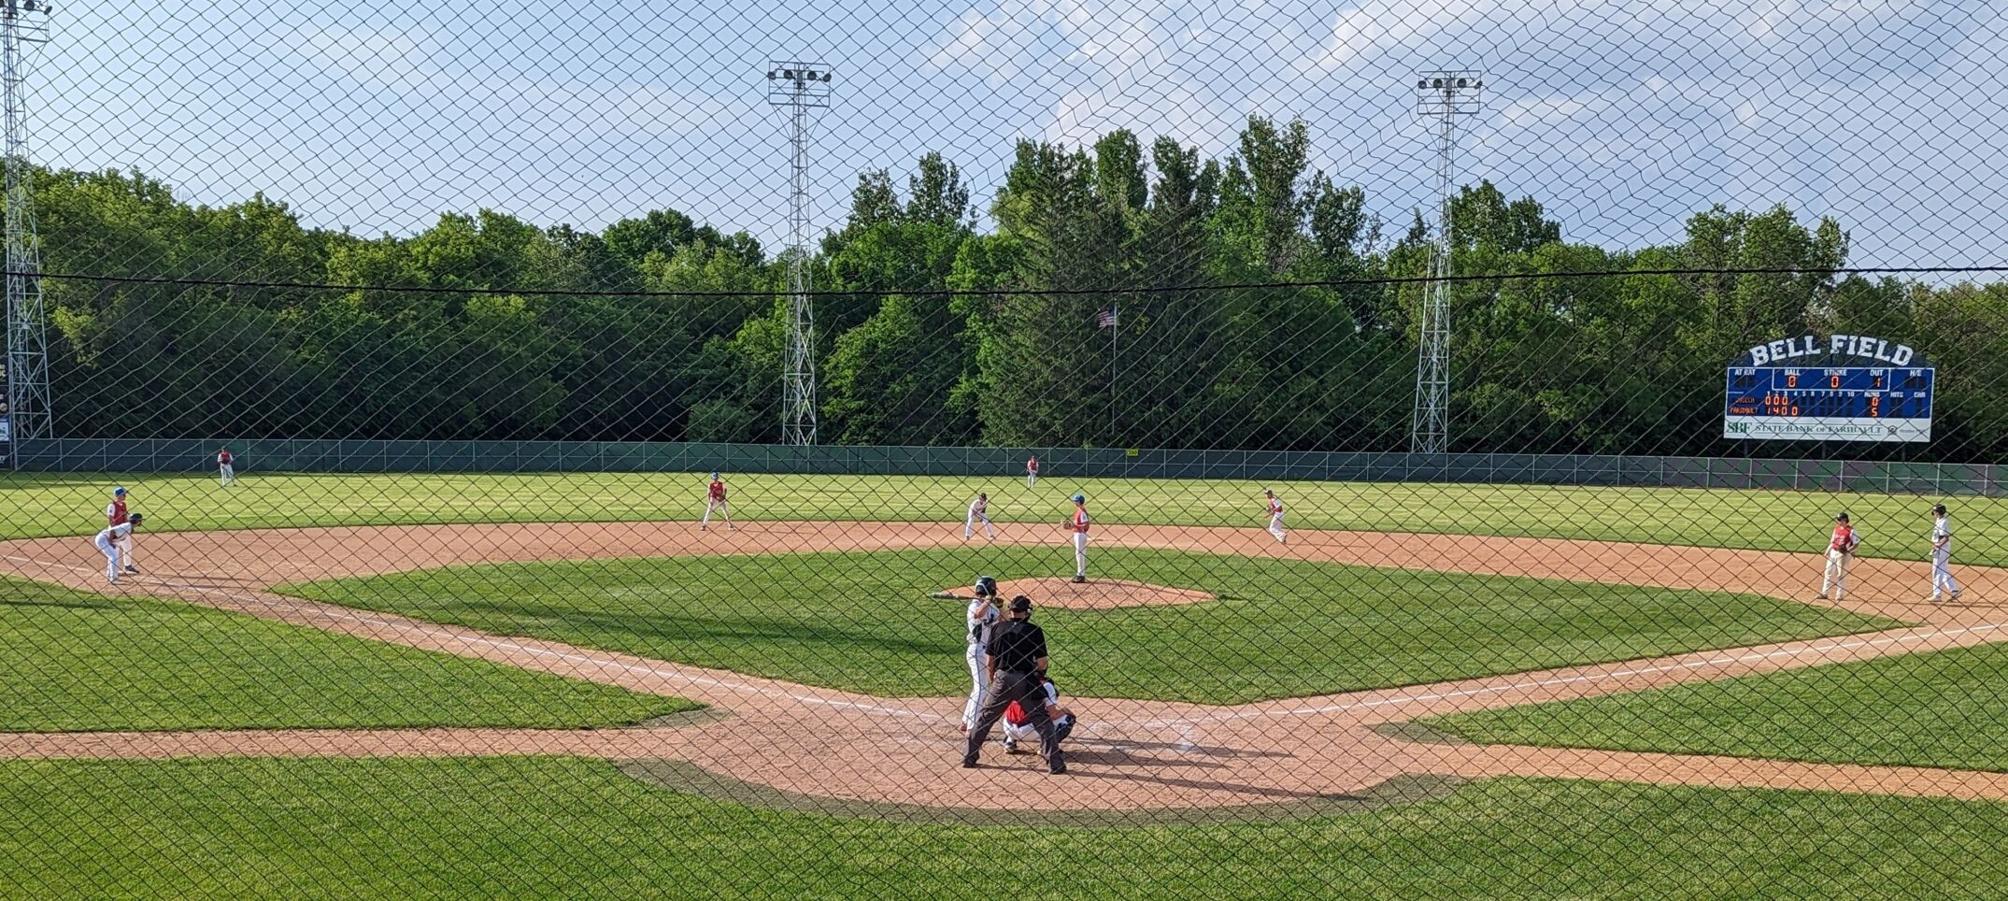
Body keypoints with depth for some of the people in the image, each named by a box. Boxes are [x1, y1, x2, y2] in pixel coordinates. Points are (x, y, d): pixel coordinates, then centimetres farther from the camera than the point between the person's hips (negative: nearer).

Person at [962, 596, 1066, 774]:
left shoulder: (998, 628, 4)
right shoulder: (1034, 631, -3)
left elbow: (989, 661, 5)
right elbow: (1042, 662, -7)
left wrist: (992, 681, 20)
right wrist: (1037, 671, 16)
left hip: (1002, 679, 2)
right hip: (1026, 682, -2)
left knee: (985, 718, 16)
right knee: (1042, 720, 5)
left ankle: (969, 757, 17)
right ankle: (1055, 763, -2)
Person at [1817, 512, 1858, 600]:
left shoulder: (1851, 530, -12)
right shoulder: (1836, 529, 9)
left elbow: (1856, 543, -12)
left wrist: (1847, 551, -23)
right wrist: (1827, 551, 8)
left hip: (1843, 554, -7)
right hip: (1833, 552, 7)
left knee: (1841, 575, 1)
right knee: (1828, 573, 9)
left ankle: (1839, 595, 9)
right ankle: (1824, 593, 16)